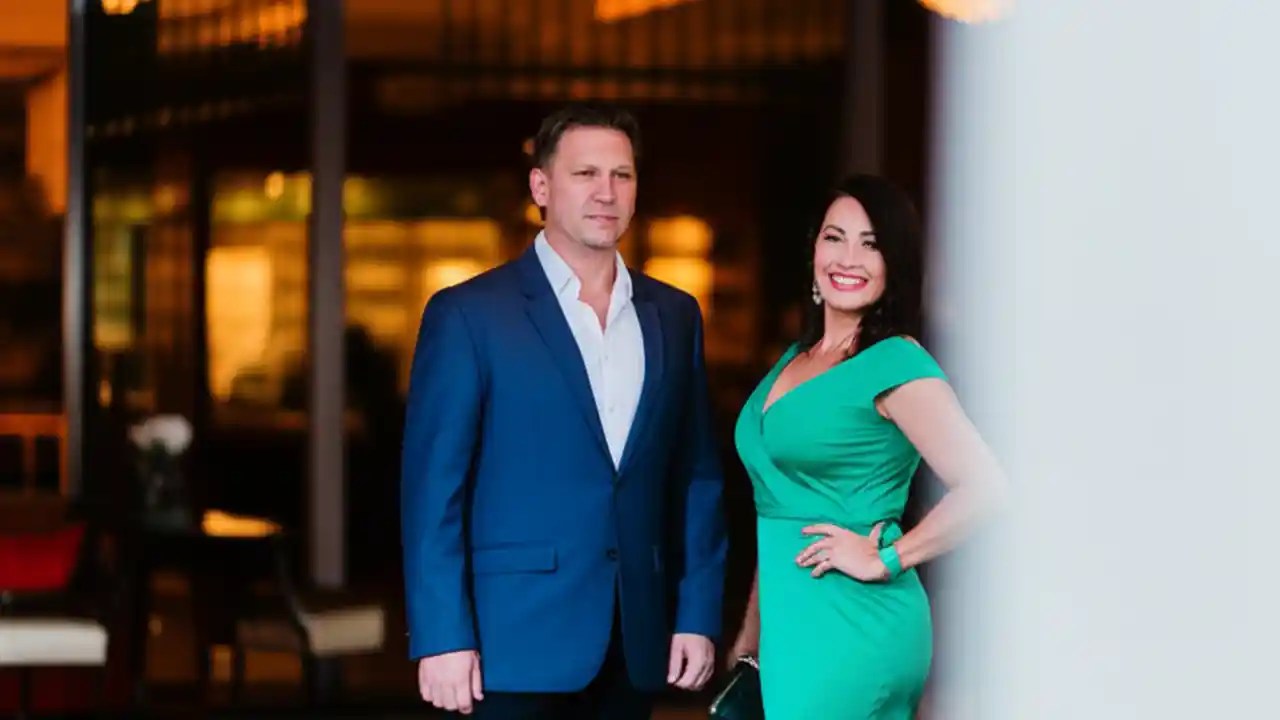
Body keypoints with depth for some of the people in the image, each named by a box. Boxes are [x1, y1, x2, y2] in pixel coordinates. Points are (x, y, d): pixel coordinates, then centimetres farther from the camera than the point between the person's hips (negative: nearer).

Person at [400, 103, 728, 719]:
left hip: (635, 644, 4)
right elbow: (433, 485, -7)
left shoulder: (673, 316, 11)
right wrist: (442, 639, -13)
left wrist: (698, 615, 4)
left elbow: (697, 477, 11)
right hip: (517, 641, -4)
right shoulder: (469, 315, -3)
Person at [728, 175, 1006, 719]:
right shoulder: (795, 360, 14)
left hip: (851, 628, -7)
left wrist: (886, 559, -13)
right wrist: (751, 635, 17)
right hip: (790, 622, 7)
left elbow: (982, 488, -19)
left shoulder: (896, 363, -10)